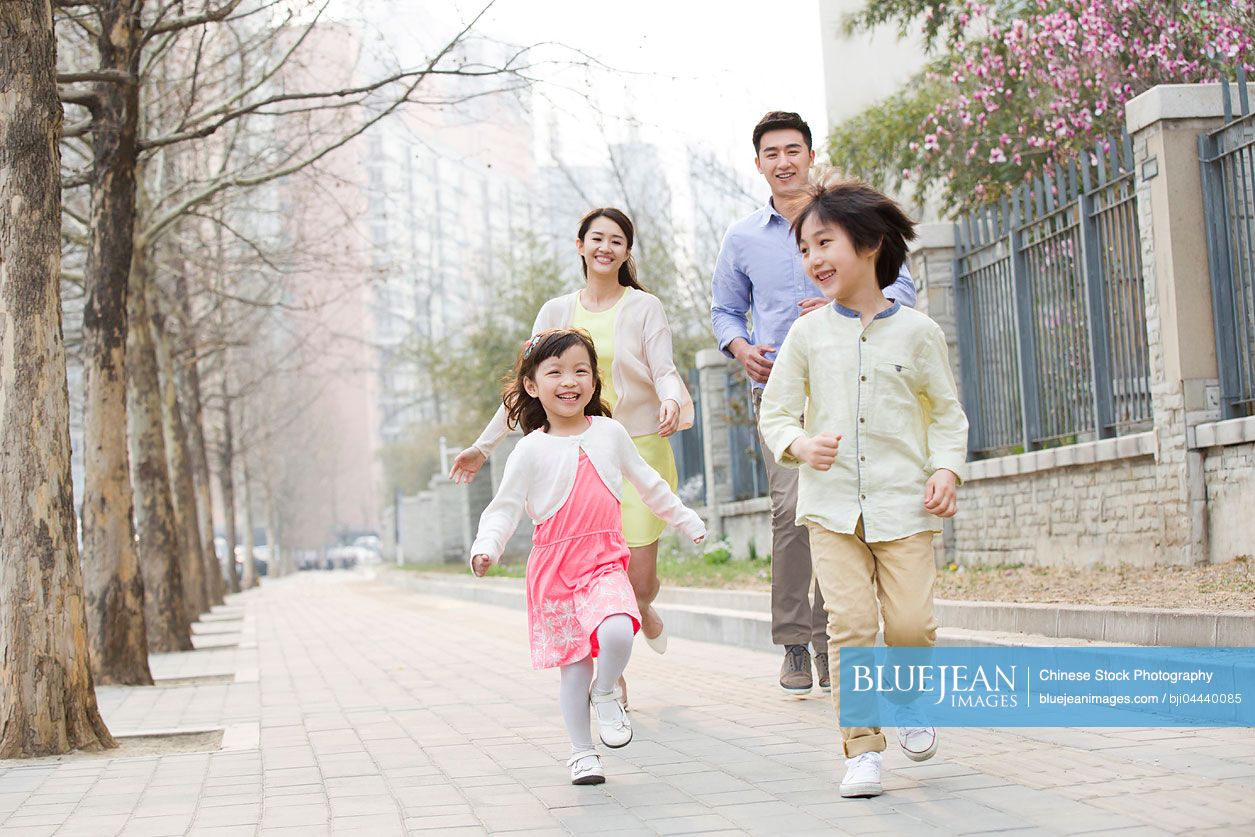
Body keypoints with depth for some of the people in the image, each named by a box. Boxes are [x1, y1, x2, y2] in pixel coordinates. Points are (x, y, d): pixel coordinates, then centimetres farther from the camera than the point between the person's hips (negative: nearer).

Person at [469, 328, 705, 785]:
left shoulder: (610, 433, 6)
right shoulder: (531, 450, -3)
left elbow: (649, 484, 18)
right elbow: (505, 506, -3)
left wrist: (687, 521, 26)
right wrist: (486, 546, -21)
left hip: (605, 562, 1)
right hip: (553, 567, -1)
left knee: (616, 634, -25)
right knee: (573, 665, 3)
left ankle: (605, 693, 5)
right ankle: (582, 753, 18)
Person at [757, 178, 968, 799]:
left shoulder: (917, 332, 4)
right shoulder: (807, 334, 7)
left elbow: (946, 413, 11)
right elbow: (774, 413, 9)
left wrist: (946, 470, -6)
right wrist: (800, 445, -12)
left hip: (903, 503, -1)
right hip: (831, 505, 1)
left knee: (911, 621, -9)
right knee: (850, 623, -9)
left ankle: (908, 698, 24)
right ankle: (861, 748, 1)